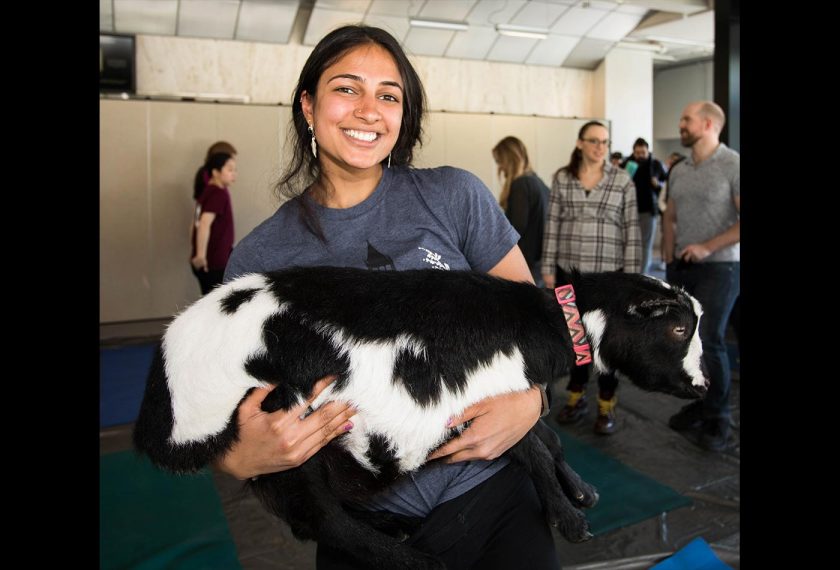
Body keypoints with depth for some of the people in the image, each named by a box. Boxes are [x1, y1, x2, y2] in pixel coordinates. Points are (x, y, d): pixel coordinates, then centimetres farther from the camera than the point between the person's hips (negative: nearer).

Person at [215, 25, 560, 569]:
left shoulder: (455, 196, -8)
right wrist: (240, 459, -22)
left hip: (489, 489, 0)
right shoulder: (259, 259, -7)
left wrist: (529, 398, -17)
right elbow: (221, 414, 0)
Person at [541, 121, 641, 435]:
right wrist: (548, 268, 1)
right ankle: (576, 397, 29)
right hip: (570, 270, 2)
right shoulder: (562, 178, 3)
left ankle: (606, 405, 21)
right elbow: (552, 225, 4)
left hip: (609, 272, -1)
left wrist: (632, 273, -5)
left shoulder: (623, 180, -1)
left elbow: (632, 229, -2)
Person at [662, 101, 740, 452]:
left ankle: (717, 417, 11)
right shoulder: (678, 170, 9)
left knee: (710, 342, -6)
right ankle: (700, 404, 26)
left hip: (719, 268, -6)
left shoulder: (733, 165, -11)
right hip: (680, 268, 6)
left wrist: (708, 247, -19)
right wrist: (669, 258, 6)